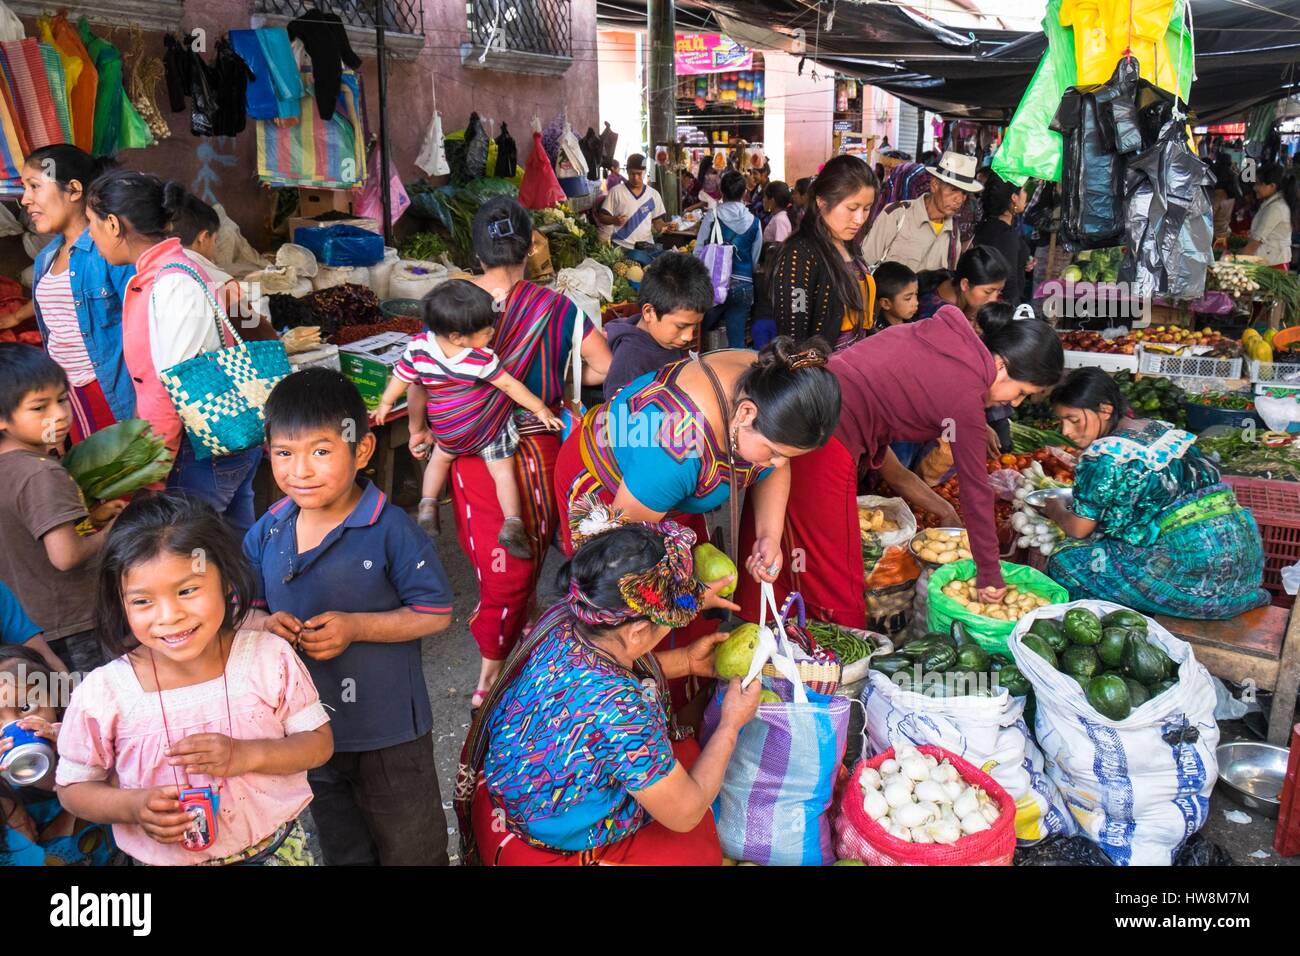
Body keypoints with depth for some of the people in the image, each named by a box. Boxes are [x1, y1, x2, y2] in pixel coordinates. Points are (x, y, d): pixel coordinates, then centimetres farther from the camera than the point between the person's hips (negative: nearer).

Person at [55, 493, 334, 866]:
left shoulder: (271, 657, -17)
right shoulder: (101, 695, -18)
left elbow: (319, 742, -8)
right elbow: (74, 788, -3)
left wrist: (248, 755, -24)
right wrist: (133, 806, -22)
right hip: (167, 857, 0)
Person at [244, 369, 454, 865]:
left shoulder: (390, 531, -22)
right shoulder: (267, 531, -6)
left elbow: (435, 614, -18)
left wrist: (356, 627, -27)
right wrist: (266, 624, -15)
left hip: (387, 725, -5)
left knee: (409, 843, 19)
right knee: (339, 843, 29)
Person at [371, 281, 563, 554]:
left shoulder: (417, 347, -16)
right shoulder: (481, 359, -23)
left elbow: (400, 379, -2)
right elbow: (510, 385, -15)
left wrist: (385, 403, 17)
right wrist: (540, 408, -3)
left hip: (449, 434, 4)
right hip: (492, 425, -3)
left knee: (440, 457, 31)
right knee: (503, 472, 5)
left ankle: (428, 505, 25)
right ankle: (512, 524, -8)